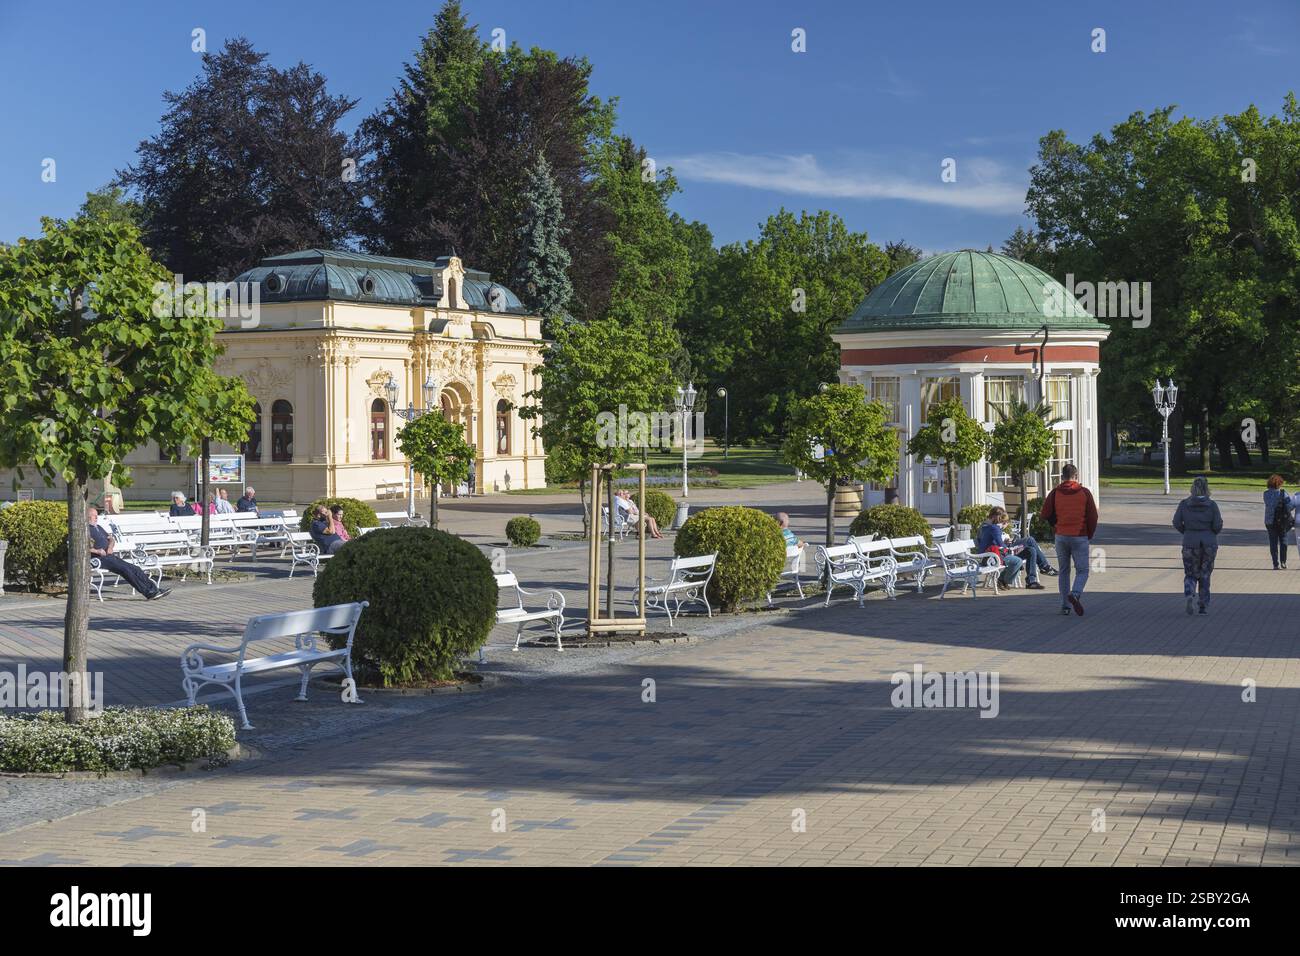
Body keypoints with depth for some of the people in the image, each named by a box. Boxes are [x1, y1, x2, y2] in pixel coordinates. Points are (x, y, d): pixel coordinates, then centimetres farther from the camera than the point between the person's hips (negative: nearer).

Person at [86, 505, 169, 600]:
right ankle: (148, 593, -26)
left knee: (135, 569, -6)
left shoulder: (98, 527, 28)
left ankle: (154, 589, -12)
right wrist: (97, 551, -19)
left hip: (110, 556, 9)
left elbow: (111, 540, 28)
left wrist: (110, 547, 5)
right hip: (99, 559, -9)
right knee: (125, 569, -24)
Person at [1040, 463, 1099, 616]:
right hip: (1080, 537, -2)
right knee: (1082, 571, 3)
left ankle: (1065, 606, 10)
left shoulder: (1055, 493, 0)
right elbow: (1093, 516, -3)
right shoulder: (1085, 493, -3)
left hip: (1061, 536, 2)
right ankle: (1075, 594, -24)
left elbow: (1045, 515, -2)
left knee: (1063, 571, 12)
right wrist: (1090, 535, 11)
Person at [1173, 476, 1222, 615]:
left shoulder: (1184, 504, -2)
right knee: (1205, 575, 14)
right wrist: (1211, 533, 11)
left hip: (1190, 543, 0)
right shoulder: (1212, 504, -5)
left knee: (1191, 574, 11)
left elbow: (1176, 522, -6)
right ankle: (1204, 606, 12)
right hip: (1209, 543, 0)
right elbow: (1218, 525, -10)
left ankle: (1189, 594, -18)